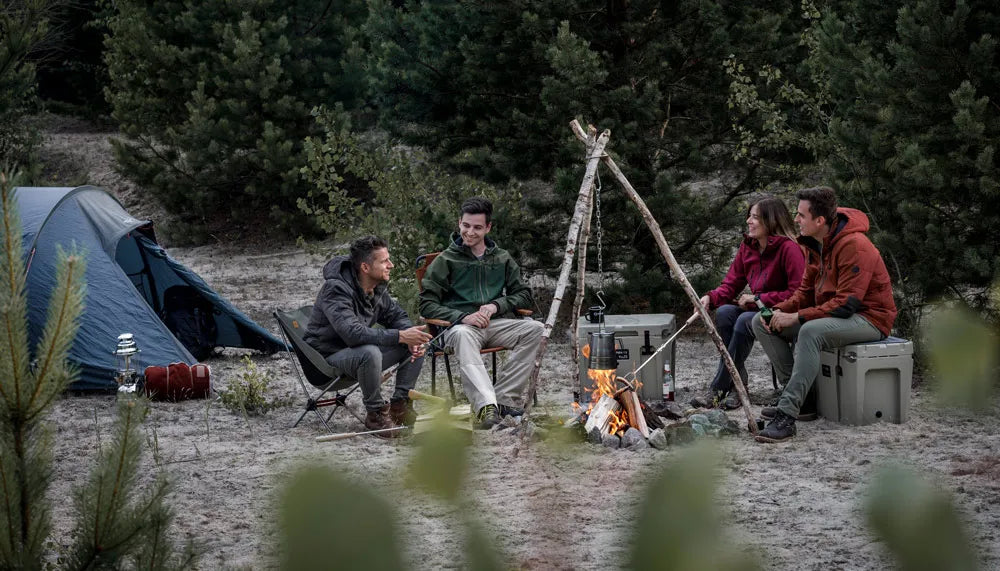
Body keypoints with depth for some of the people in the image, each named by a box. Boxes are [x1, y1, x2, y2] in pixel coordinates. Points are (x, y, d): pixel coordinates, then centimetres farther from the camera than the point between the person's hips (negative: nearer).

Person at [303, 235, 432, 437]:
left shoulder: (377, 288, 0)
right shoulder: (336, 289, -26)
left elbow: (396, 315, 11)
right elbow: (352, 333, -38)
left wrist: (412, 338, -13)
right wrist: (400, 336, -40)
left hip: (359, 352, 8)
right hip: (328, 357, -8)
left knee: (417, 344, -4)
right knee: (370, 352, -39)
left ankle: (399, 406, -2)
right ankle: (376, 414, -21)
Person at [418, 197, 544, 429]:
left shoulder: (502, 259, 19)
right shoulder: (446, 261, 7)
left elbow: (524, 294, 19)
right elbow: (427, 305, 1)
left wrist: (497, 305, -3)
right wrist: (462, 317, -15)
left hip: (495, 324, 4)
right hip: (460, 324, -4)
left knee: (534, 328, -26)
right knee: (463, 336, -41)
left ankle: (505, 398, -30)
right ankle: (486, 407, -60)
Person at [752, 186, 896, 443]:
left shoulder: (854, 246, -22)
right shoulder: (816, 244, 7)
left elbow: (847, 302, -27)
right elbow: (807, 290, 13)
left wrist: (797, 317, -27)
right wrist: (782, 310, -8)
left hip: (868, 319, -10)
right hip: (832, 313, 10)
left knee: (811, 331, -39)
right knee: (762, 323, -3)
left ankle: (787, 416, -40)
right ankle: (797, 393, -9)